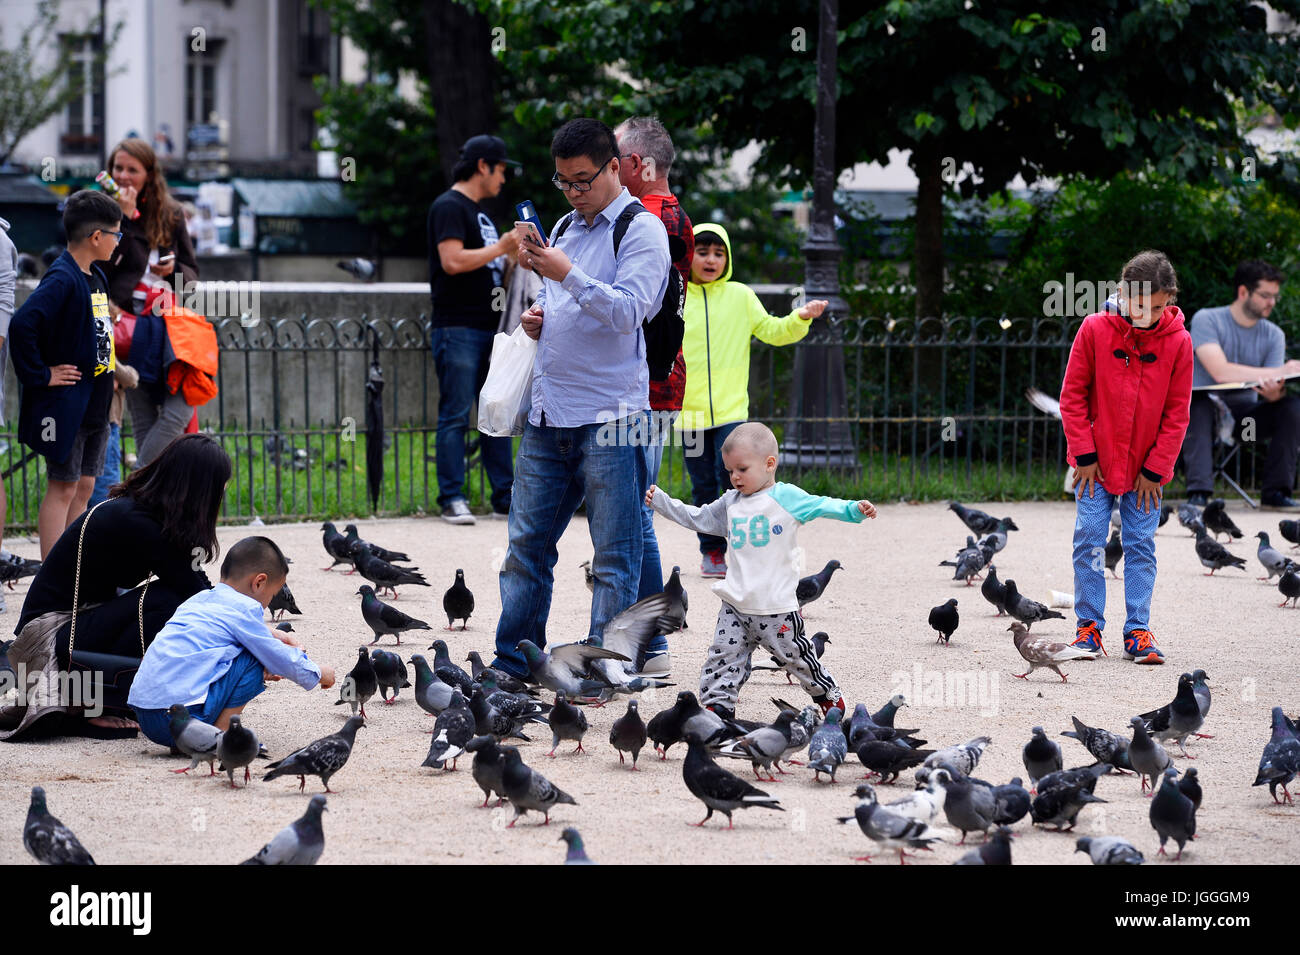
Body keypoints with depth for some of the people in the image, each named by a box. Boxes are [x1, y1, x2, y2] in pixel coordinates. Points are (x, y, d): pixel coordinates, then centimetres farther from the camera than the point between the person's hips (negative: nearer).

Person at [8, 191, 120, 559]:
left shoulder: (96, 278, 11)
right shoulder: (62, 280, -19)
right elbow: (21, 325, -31)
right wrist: (40, 375, -22)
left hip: (94, 405, 9)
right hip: (65, 406, -9)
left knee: (83, 487, 12)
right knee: (63, 488, -4)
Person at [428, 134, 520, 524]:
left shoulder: (478, 211, 21)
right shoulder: (449, 206, -8)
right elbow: (453, 261, -20)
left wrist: (514, 256, 13)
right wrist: (500, 248, -13)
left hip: (488, 328, 9)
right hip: (458, 328, -9)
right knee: (456, 416, -7)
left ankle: (505, 499, 9)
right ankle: (452, 500, -6)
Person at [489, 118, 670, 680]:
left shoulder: (641, 230, -4)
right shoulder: (566, 227, 19)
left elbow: (628, 311, -16)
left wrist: (566, 274, -23)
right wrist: (537, 317, 8)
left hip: (609, 417, -7)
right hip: (547, 414, 7)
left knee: (614, 556, -3)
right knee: (527, 544, 8)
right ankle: (512, 663, 13)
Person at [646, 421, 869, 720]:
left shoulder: (786, 497, -5)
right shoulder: (731, 503, 14)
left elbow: (823, 506, -11)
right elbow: (697, 518, 25)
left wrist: (854, 509, -27)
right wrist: (660, 501, 24)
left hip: (776, 605, -5)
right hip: (736, 605, 5)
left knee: (795, 655, 5)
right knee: (724, 656, -3)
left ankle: (829, 695, 23)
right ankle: (717, 705, -1)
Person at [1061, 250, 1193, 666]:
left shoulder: (1178, 342, -9)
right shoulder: (1095, 329, -10)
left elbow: (1176, 413, -2)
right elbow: (1073, 395, -3)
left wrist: (1156, 468, -5)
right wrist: (1084, 454, -7)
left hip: (1146, 467, 1)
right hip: (1096, 461, 0)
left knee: (1141, 545, 1)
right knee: (1089, 540, -3)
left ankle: (1138, 632, 5)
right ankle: (1089, 626, 6)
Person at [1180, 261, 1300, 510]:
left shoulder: (1274, 335, 6)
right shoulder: (1206, 320, -9)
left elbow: (1272, 391, -7)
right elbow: (1220, 372, -24)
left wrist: (1275, 391, -35)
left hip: (1246, 414, 4)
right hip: (1207, 405, -4)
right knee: (1199, 405, -37)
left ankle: (1276, 492, -19)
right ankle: (1199, 493, -42)